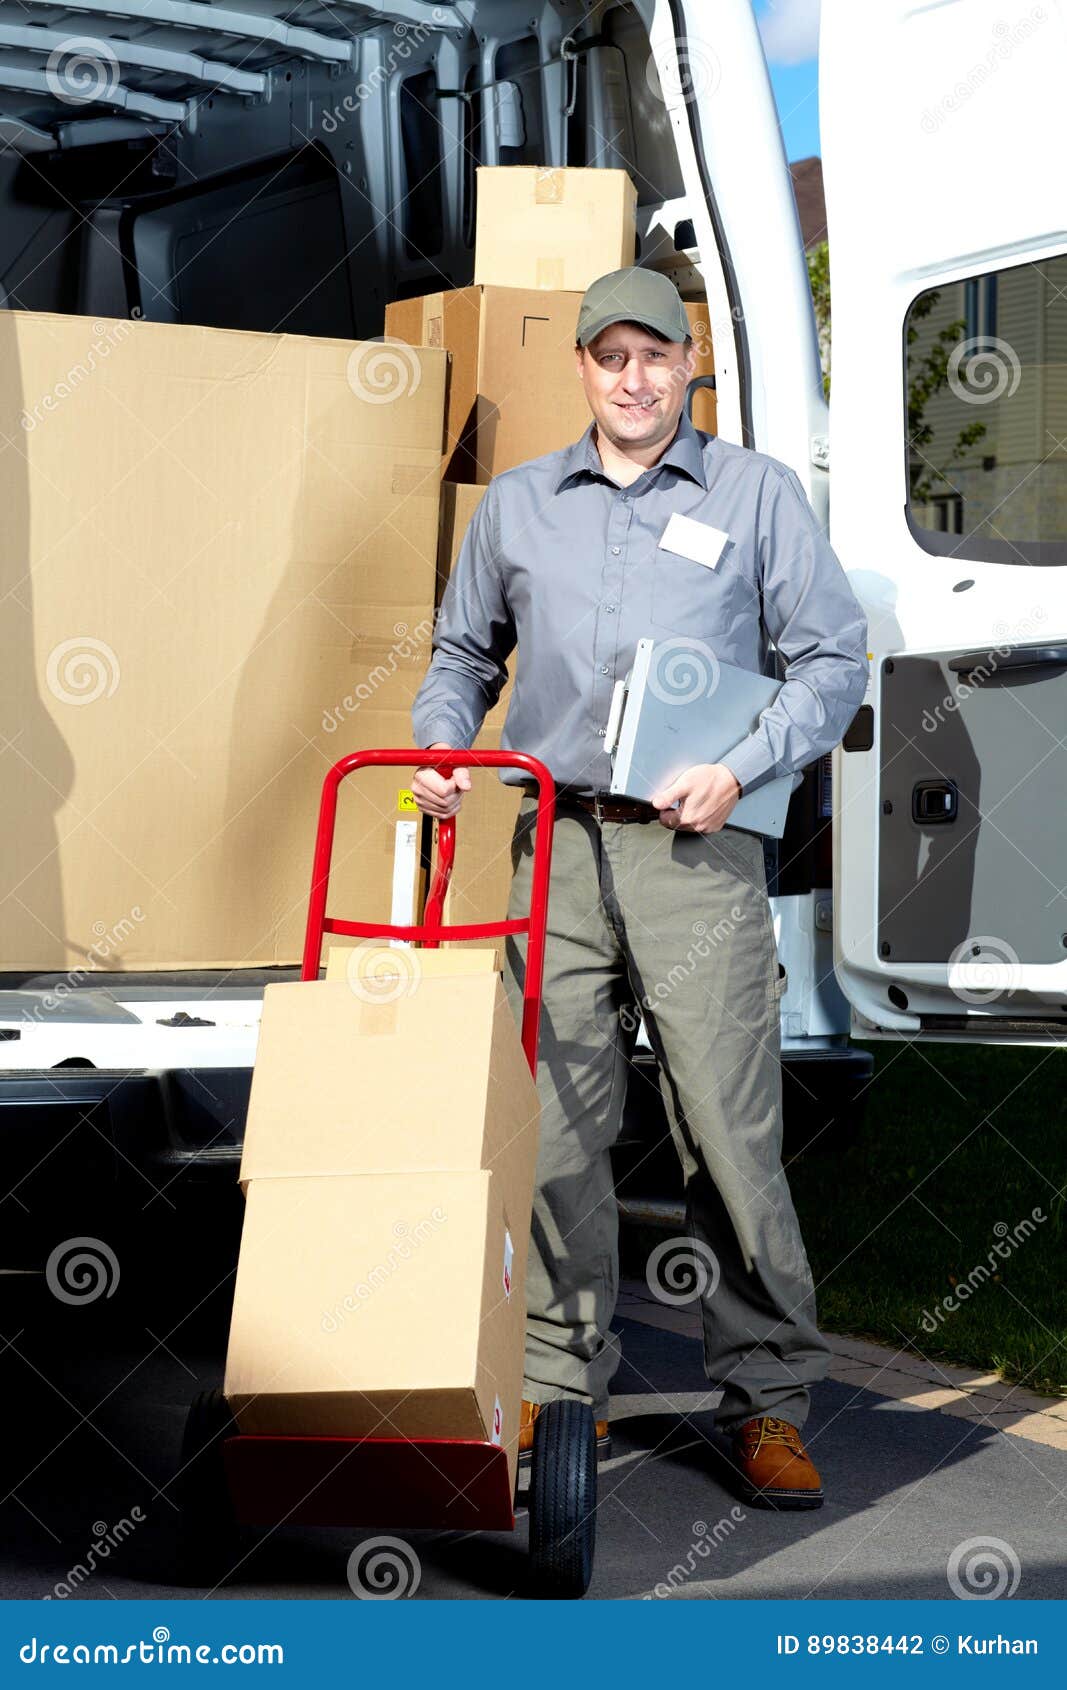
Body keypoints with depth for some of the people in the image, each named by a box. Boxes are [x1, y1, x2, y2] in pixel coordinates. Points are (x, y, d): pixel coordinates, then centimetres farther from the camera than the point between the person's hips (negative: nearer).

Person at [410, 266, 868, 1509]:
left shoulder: (758, 493, 8)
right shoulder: (516, 503, 16)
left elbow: (833, 659, 5)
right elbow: (465, 652, 26)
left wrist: (741, 767, -9)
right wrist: (442, 742, 6)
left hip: (696, 851, -3)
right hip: (554, 848, 3)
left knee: (730, 1128, -5)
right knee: (550, 1128, 2)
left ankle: (768, 1400, 5)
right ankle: (560, 1389, 15)